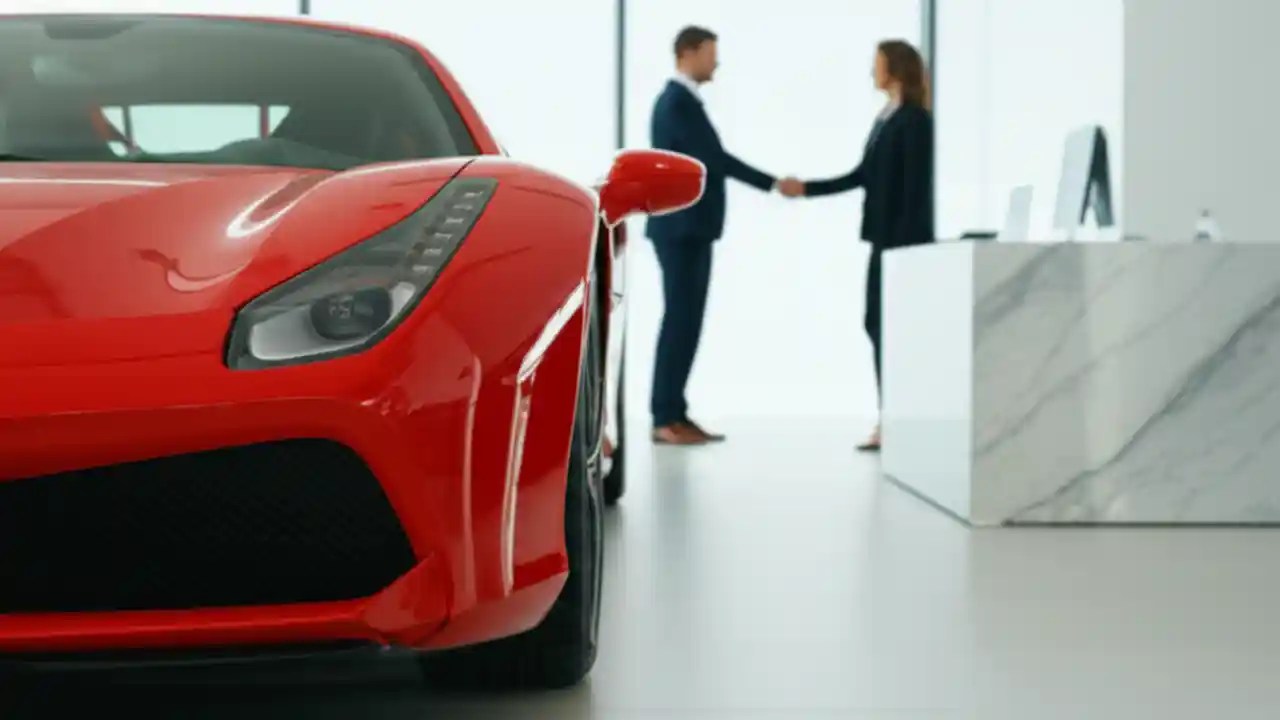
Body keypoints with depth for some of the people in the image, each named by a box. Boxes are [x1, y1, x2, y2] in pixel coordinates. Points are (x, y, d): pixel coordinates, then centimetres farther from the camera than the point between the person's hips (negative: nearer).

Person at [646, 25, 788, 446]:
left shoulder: (680, 101, 18)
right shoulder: (677, 102, -14)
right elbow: (715, 158, -19)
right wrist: (773, 184, -15)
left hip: (687, 228, 10)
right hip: (682, 229, -10)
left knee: (685, 320, 9)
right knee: (680, 320, -8)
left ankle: (673, 414, 11)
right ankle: (666, 419, -6)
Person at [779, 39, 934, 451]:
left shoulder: (916, 120, -11)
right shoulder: (885, 118, 14)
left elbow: (917, 188, -16)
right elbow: (864, 176, 17)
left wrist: (904, 243, -20)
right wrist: (806, 189, 15)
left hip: (905, 239, -9)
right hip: (885, 237, 9)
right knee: (879, 325, 8)